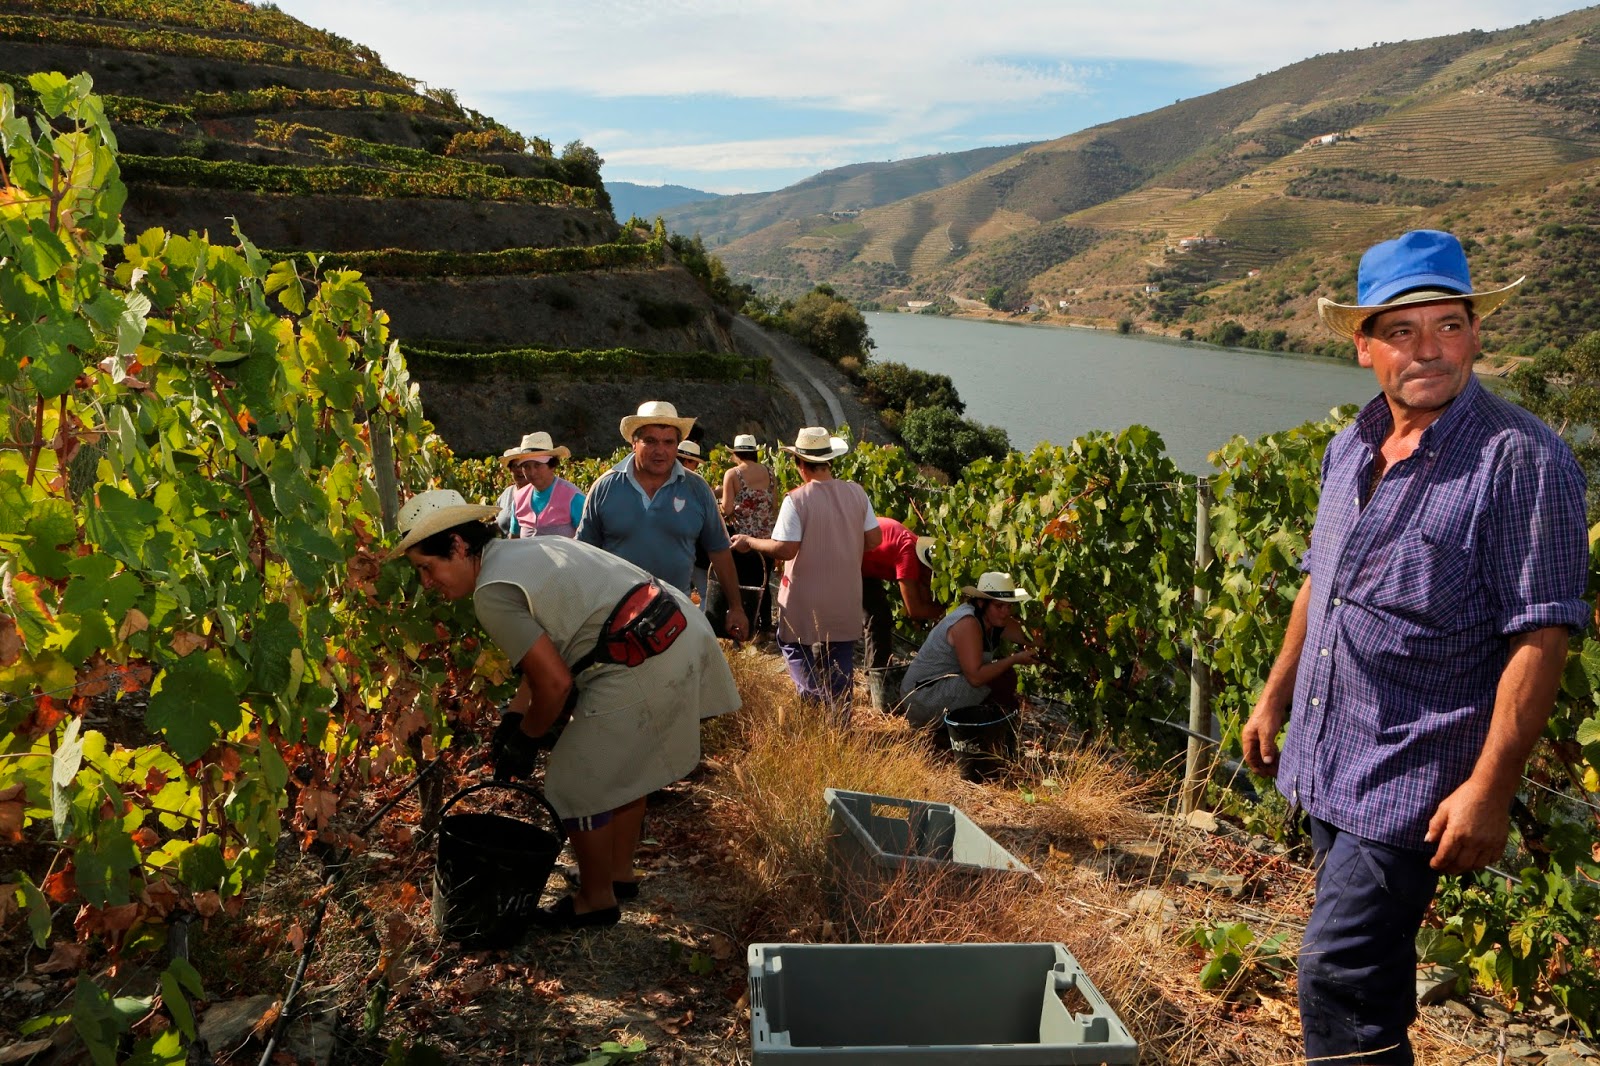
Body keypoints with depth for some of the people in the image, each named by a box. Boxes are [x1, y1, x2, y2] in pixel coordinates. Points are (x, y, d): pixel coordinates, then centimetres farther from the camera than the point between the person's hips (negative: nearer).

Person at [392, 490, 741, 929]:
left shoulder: (493, 592, -13)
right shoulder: (524, 549, 17)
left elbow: (555, 682, -15)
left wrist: (525, 739, 3)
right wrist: (512, 718, 19)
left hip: (642, 666, -10)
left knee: (577, 784, 5)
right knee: (623, 764, 26)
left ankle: (596, 900, 22)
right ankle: (620, 873, 42)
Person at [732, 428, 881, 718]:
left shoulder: (797, 500, -19)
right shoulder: (856, 492, -5)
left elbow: (786, 549, -21)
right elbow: (873, 539, -1)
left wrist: (749, 541, -6)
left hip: (807, 602, -4)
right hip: (846, 599, 4)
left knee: (796, 650, 13)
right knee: (841, 662, 15)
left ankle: (816, 699, -3)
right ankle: (840, 717, 20)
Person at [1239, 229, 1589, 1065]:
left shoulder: (1521, 460, -15)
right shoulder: (1349, 449, 7)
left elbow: (1541, 636, -18)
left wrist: (1490, 789, -20)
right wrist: (1274, 696, 20)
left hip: (1415, 783, -7)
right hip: (1326, 763, 7)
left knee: (1337, 975, -8)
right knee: (1371, 964, 22)